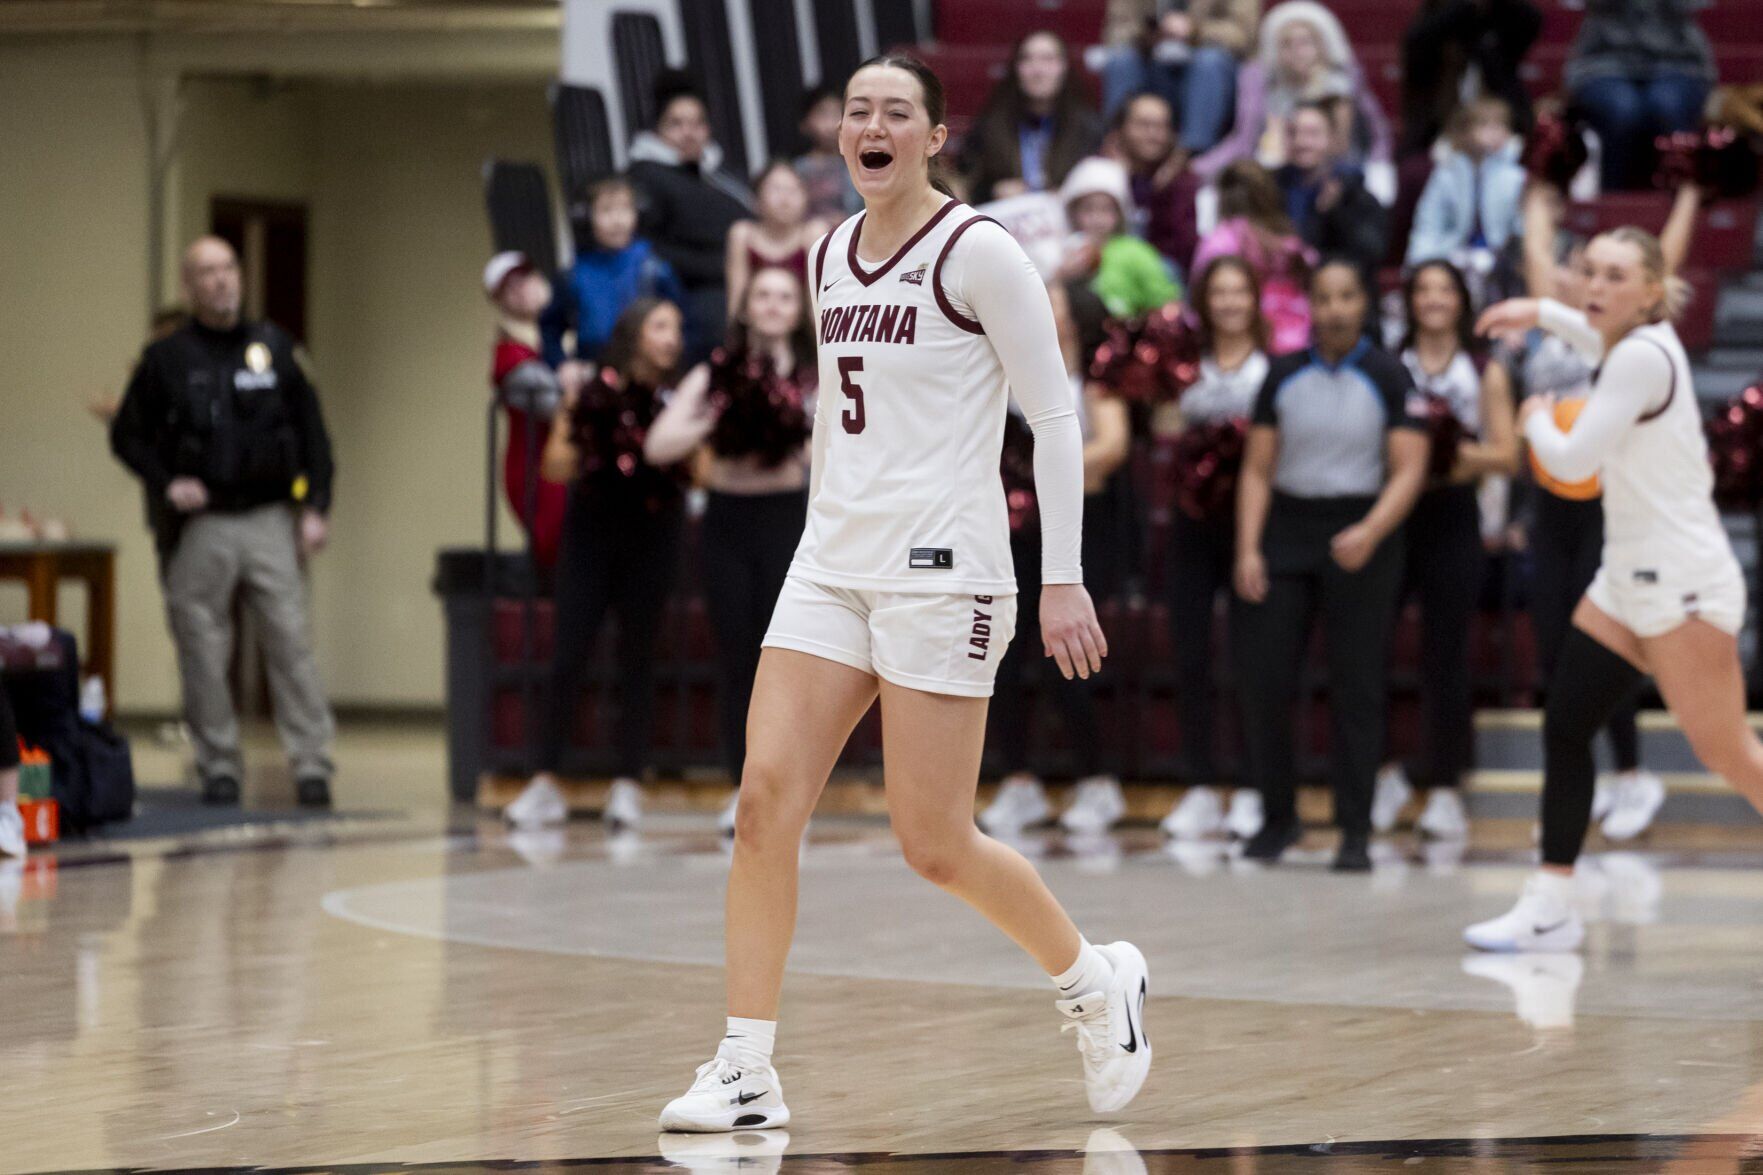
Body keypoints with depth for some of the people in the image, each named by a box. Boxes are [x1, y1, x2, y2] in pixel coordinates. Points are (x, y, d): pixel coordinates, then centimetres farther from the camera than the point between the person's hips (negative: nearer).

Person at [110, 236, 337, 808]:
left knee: (291, 641, -7)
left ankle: (312, 765, -6)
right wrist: (165, 483, -5)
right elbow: (128, 434, 11)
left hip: (270, 520, 0)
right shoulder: (166, 358, 5)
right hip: (201, 525, 0)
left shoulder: (274, 347, 9)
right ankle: (219, 766, 9)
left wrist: (317, 507, 2)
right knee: (202, 652, 0)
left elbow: (312, 429, 10)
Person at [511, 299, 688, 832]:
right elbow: (557, 468, -2)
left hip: (653, 536, 1)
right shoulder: (592, 393, -2)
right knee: (567, 657, -3)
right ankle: (545, 783, 2)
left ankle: (627, 786, 7)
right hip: (591, 531, -1)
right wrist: (569, 415, -17)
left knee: (637, 661, 4)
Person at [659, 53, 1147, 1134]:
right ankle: (746, 1073, -3)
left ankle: (1097, 983, 21)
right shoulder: (830, 257, 12)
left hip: (941, 570, -6)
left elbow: (1056, 416, -7)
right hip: (832, 563, 6)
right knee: (766, 803, -7)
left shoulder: (978, 251, -8)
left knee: (935, 844, -4)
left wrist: (1064, 580, -11)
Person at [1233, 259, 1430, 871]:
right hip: (1287, 529, 2)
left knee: (1357, 688, -1)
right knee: (1262, 678, -3)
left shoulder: (1389, 377, 0)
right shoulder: (1284, 375, 7)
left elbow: (1408, 471, -6)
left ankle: (1355, 832, 5)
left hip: (1360, 540, -2)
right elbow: (1258, 469, 8)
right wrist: (1248, 549, -4)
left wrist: (1370, 533, -22)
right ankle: (1278, 816, 11)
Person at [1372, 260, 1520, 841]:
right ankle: (1387, 773, 11)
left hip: (1451, 515, -1)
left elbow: (1508, 456, 3)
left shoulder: (1486, 374, 8)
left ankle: (1445, 789, 6)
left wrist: (1463, 453, -14)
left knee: (1445, 654, 0)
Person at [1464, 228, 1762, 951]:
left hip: (1683, 586, -10)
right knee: (1564, 728, 5)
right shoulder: (1639, 342, 10)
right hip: (1630, 584, 10)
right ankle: (1549, 909, 7)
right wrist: (1540, 314, 31)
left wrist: (1536, 421, 3)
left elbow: (1572, 460, -17)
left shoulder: (1642, 358, -17)